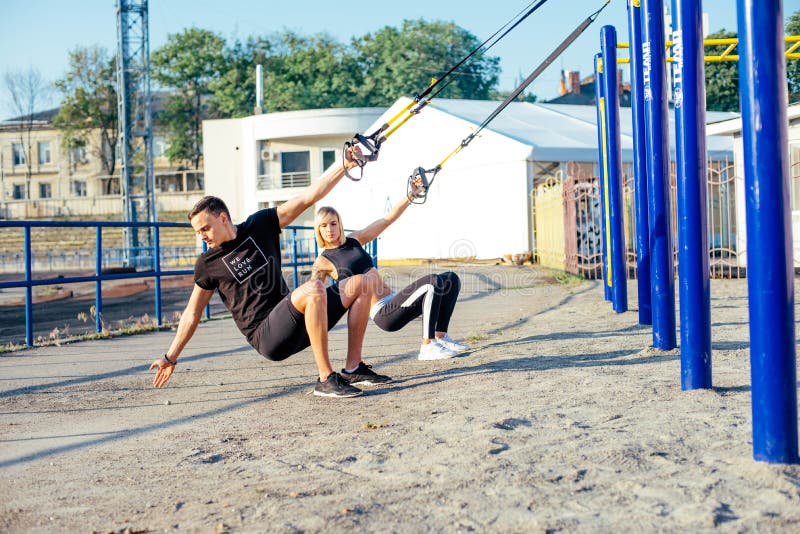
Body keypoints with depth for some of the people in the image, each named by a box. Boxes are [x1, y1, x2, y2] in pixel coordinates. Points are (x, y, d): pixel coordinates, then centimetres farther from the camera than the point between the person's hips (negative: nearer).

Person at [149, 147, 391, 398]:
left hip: (295, 325, 5)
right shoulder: (208, 264, 3)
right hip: (265, 337, -5)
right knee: (313, 288, -33)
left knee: (361, 284, -3)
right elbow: (192, 314, 12)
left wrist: (345, 164, -3)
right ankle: (326, 379, -32)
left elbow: (308, 197, 4)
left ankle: (354, 369, -4)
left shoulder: (260, 225, 8)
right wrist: (170, 358, 13)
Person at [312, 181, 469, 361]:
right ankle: (427, 347, -23)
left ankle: (440, 337, 3)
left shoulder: (354, 240, 14)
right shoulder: (322, 262, -2)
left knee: (451, 279, 4)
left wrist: (411, 195, 6)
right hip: (382, 313, -8)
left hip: (395, 303, 8)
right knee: (433, 282, -26)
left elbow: (388, 219, 14)